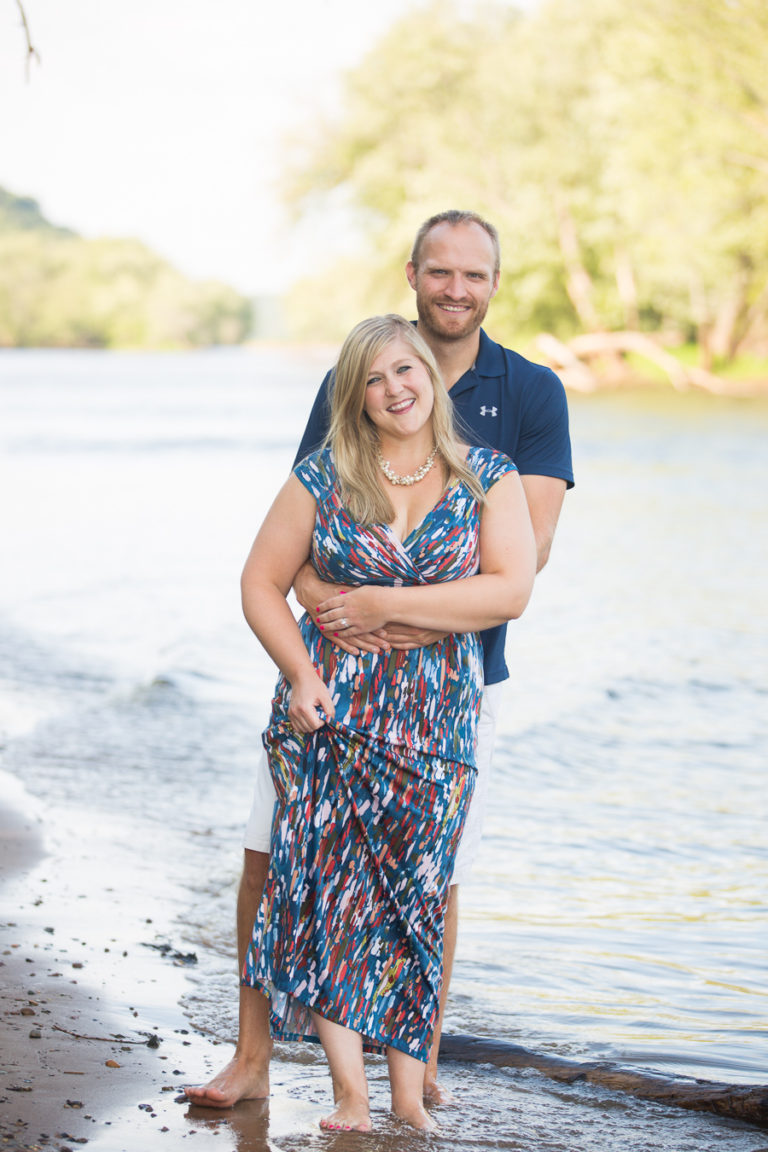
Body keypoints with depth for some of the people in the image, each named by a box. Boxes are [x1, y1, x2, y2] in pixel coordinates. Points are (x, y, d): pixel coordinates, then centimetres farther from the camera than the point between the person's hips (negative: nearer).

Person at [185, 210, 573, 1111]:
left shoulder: (532, 393, -1)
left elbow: (529, 544, -10)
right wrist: (317, 591, -21)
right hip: (338, 663, 1)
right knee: (268, 855, -2)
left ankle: (422, 1059, 26)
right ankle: (251, 1057, 11)